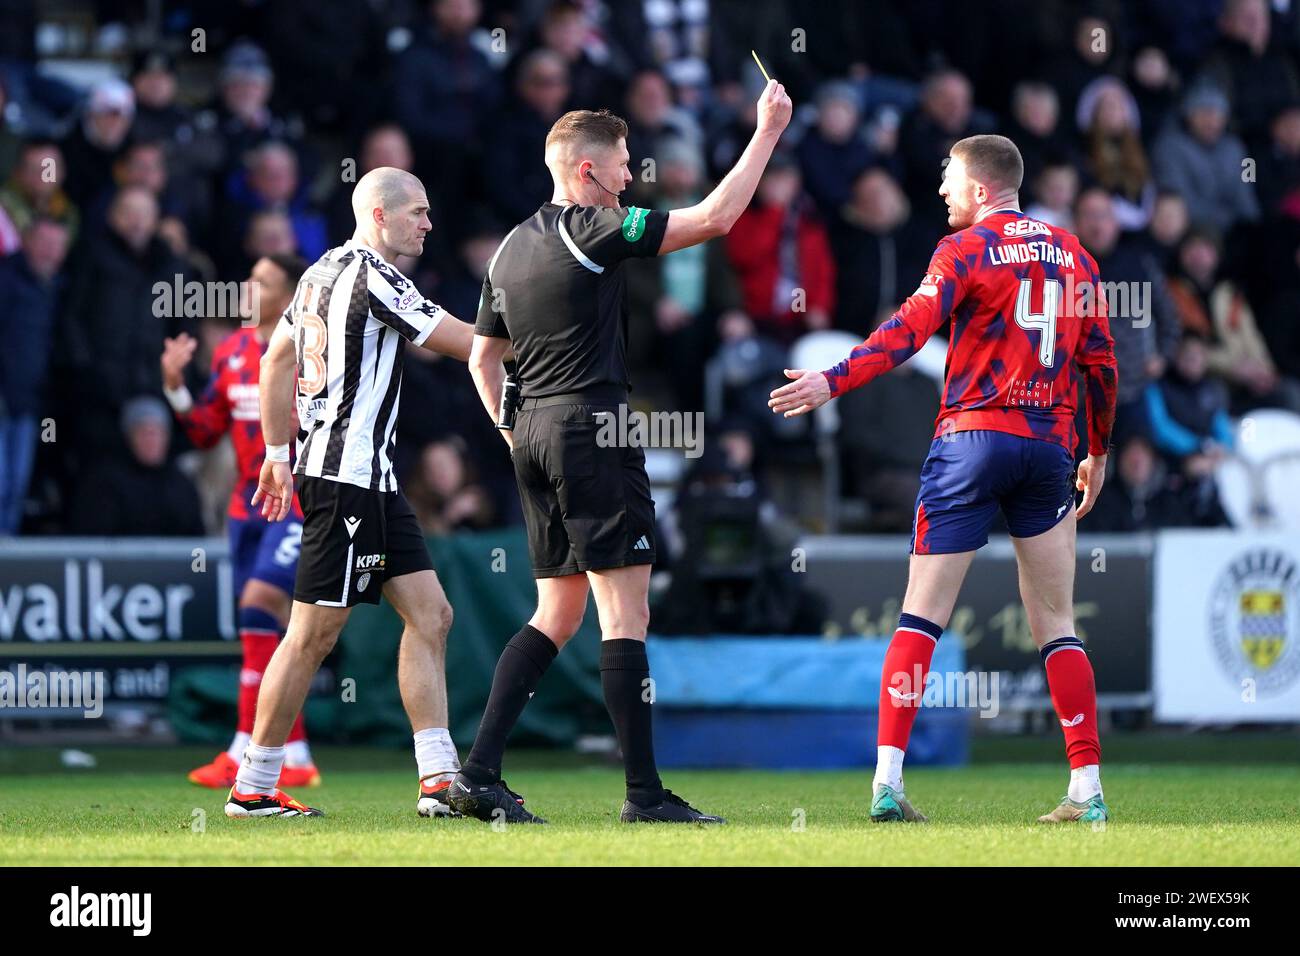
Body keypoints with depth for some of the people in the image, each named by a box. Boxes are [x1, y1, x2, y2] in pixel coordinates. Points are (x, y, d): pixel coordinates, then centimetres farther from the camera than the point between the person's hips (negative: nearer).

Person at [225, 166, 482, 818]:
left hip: (370, 479, 10)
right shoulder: (370, 276, -13)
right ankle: (253, 787, -1)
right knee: (313, 634, -6)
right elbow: (467, 344, -12)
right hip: (348, 475, -10)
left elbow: (276, 361, 22)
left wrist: (278, 453, 24)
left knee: (429, 615, 5)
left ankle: (439, 780, 1)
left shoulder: (322, 273, 16)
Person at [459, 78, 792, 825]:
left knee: (558, 612, 12)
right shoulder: (593, 230, -10)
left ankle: (480, 773, 4)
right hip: (593, 428, -9)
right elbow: (715, 217, -13)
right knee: (626, 611, -6)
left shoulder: (512, 249, 14)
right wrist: (768, 133, -6)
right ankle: (644, 792, -8)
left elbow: (482, 356, 22)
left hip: (535, 434, 9)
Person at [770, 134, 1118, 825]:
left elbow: (909, 329, -16)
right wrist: (1098, 453, 25)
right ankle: (1087, 792, 4)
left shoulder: (967, 249, -2)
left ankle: (888, 783, -10)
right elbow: (1100, 361, 15)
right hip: (1049, 446, 4)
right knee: (1056, 626, 10)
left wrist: (832, 382, -23)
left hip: (973, 437, -4)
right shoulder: (1072, 256, 13)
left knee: (920, 618, -2)